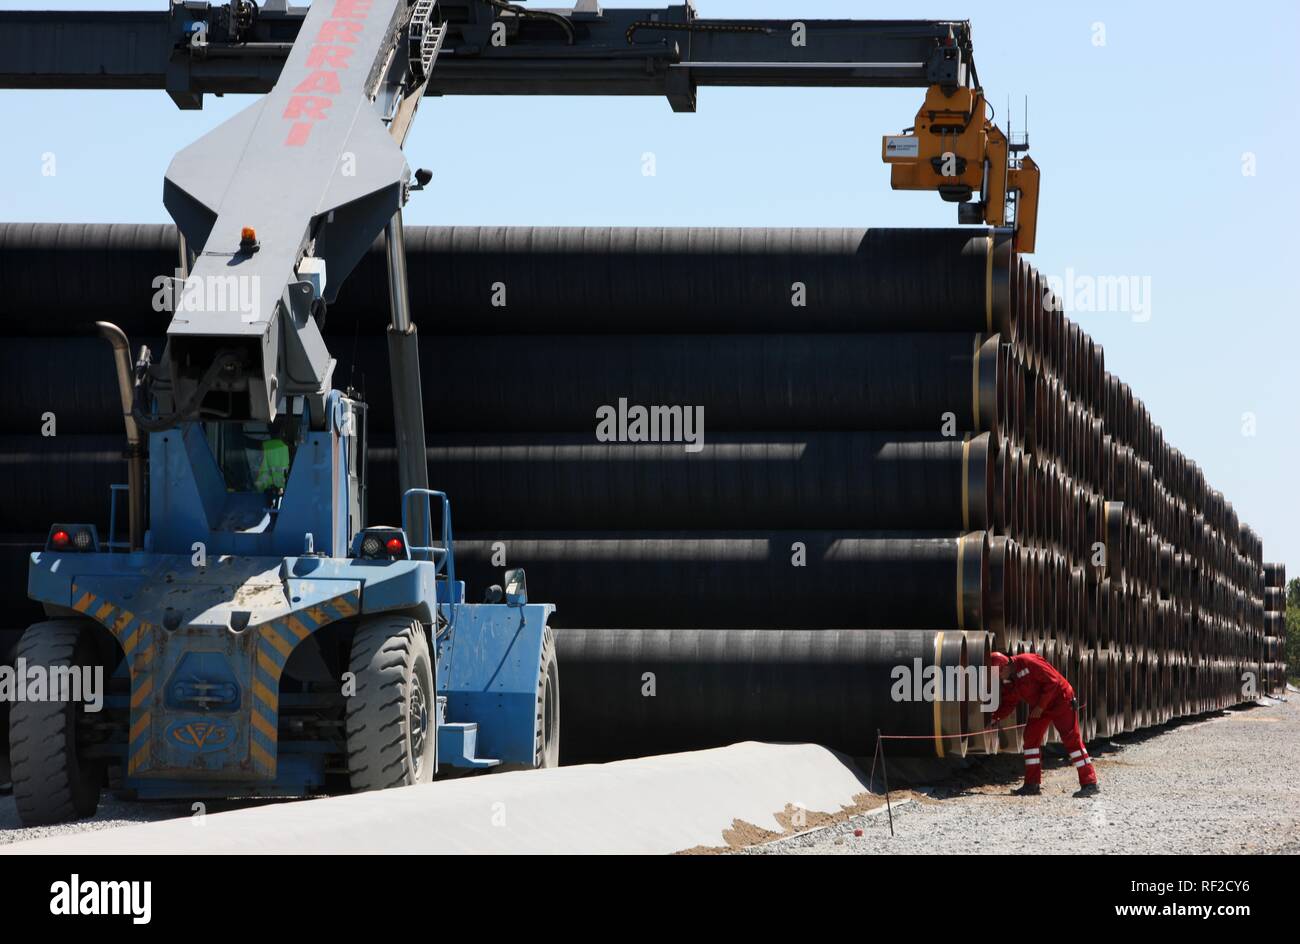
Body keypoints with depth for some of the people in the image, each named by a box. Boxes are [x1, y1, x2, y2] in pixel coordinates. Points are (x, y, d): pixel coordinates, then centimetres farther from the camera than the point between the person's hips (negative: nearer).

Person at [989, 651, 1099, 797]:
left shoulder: (1028, 662, -25)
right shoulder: (1008, 680, 2)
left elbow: (1052, 681, -25)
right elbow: (1008, 702, 8)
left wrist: (1040, 706, -23)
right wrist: (996, 717, -8)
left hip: (1059, 700, -9)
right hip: (1038, 707, 9)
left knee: (1071, 739, -11)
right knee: (1031, 738, 3)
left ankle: (1090, 784, -12)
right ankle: (1032, 785, 7)